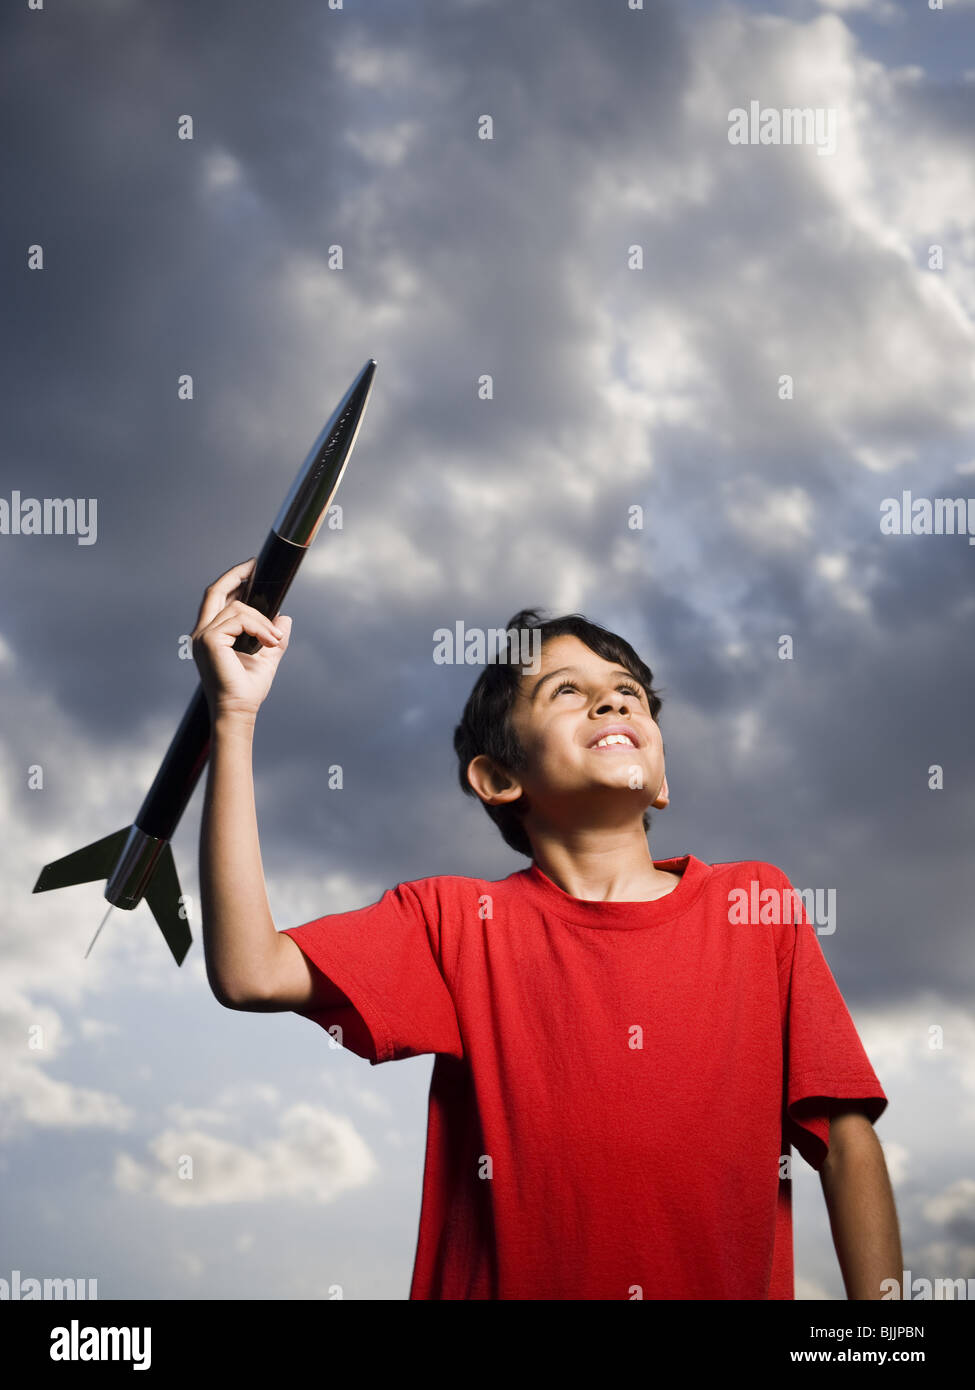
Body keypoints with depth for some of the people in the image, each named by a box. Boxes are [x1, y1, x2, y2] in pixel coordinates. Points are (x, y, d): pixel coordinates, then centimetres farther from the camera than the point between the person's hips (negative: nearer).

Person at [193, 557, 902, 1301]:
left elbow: (848, 1141, 5)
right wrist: (235, 711, -11)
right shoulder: (457, 923, 5)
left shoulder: (757, 905, 7)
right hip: (509, 1280, -3)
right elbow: (251, 974, -9)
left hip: (733, 1282, 3)